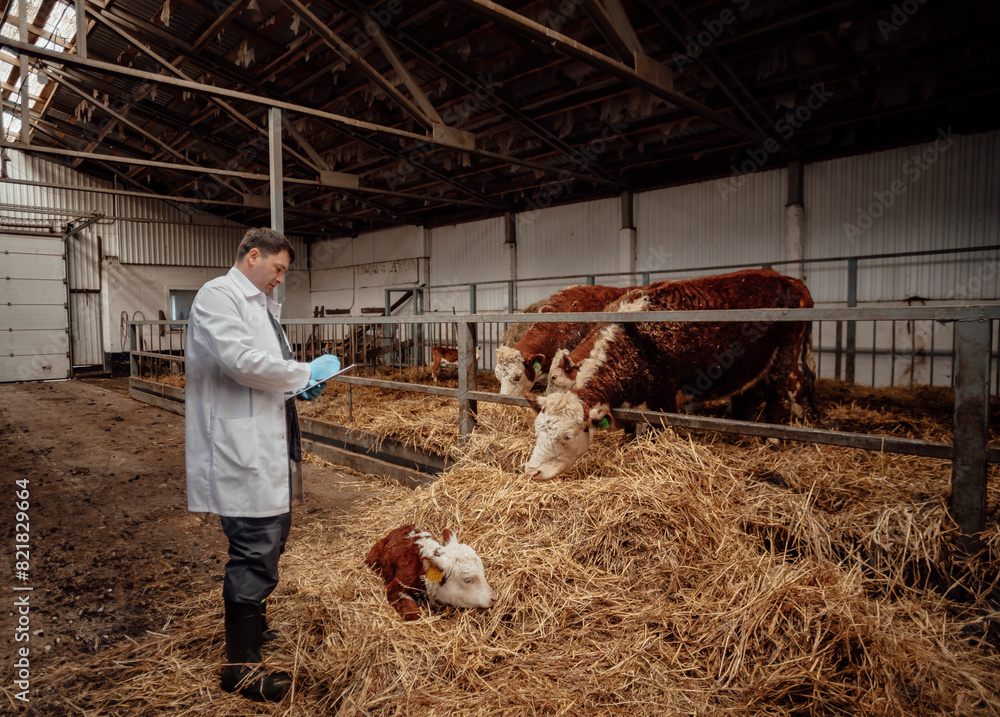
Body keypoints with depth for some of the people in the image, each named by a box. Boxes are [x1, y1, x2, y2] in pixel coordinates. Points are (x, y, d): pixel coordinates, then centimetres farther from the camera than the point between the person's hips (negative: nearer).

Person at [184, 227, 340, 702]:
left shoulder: (261, 304, 20)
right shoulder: (217, 296, -11)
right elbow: (240, 360, -25)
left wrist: (298, 387, 8)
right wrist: (304, 373, -14)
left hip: (269, 444, 10)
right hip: (242, 447, -10)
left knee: (269, 538, 20)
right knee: (255, 549, -5)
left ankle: (250, 623, 40)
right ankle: (241, 666, 9)